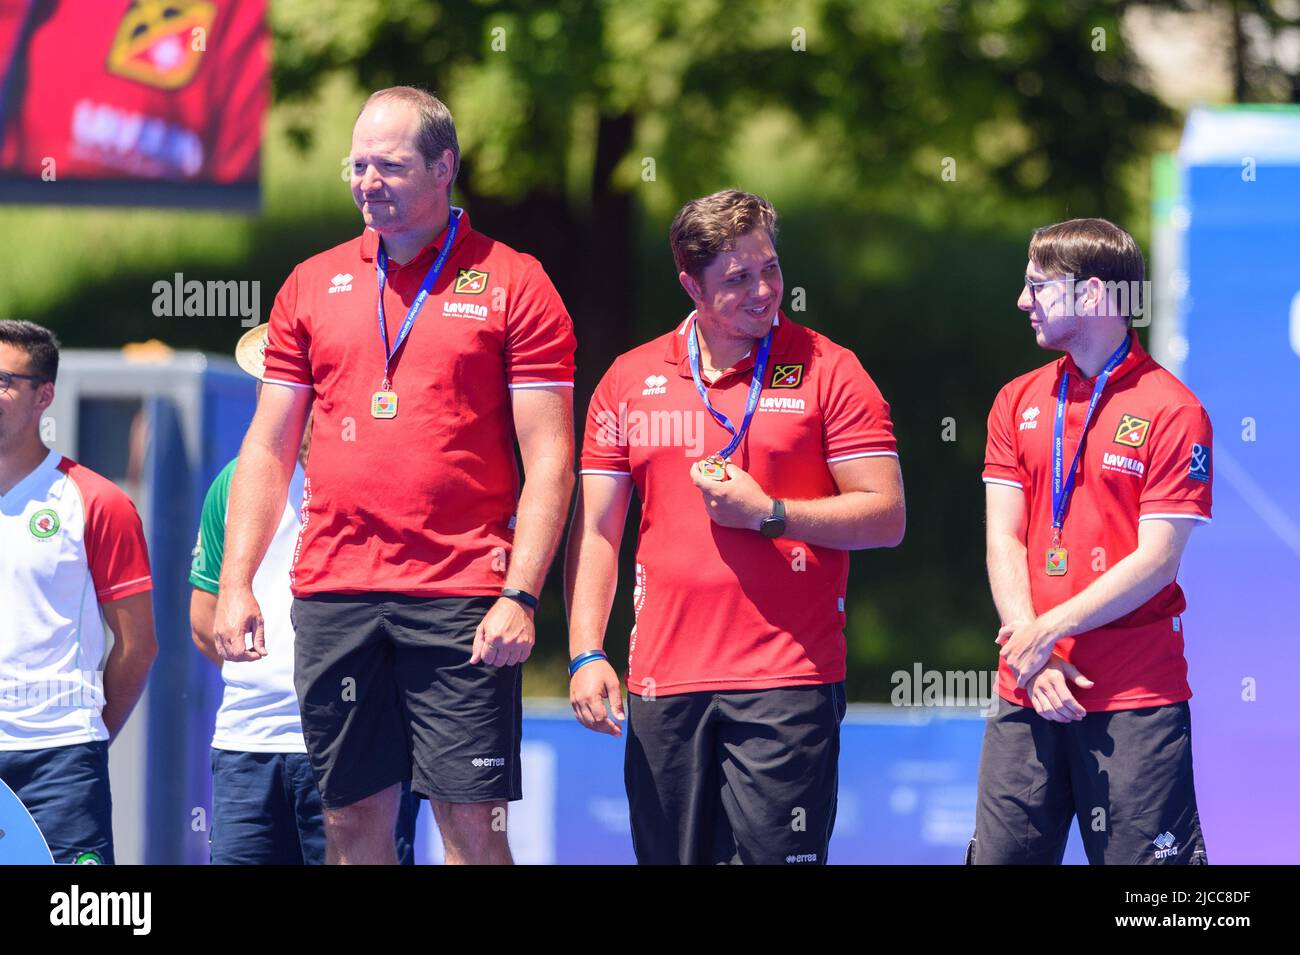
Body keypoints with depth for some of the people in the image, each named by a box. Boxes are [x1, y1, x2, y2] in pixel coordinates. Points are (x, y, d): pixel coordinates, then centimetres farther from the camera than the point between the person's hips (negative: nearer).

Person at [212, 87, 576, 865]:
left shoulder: (511, 284, 0)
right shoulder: (313, 285, 12)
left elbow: (548, 459, -3)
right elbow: (268, 449, 15)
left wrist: (520, 597, -12)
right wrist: (236, 583, 6)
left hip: (461, 597, -4)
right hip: (332, 592, 4)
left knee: (471, 817, -6)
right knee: (353, 815, 5)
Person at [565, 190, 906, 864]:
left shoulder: (827, 371, 1)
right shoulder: (630, 380, 10)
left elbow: (885, 518, -3)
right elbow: (596, 531, 10)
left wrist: (768, 513, -12)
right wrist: (586, 655, 0)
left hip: (788, 680, -3)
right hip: (664, 681, 3)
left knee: (775, 854, -9)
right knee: (670, 855, 6)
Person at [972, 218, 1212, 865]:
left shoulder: (1172, 410, -6)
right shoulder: (1018, 402, 12)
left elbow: (1157, 559, -10)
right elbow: (1004, 538, 6)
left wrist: (1050, 630, -15)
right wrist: (1032, 656, -7)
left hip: (1137, 699, -5)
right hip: (1027, 691, 5)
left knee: (1139, 855, -5)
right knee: (1002, 854, 4)